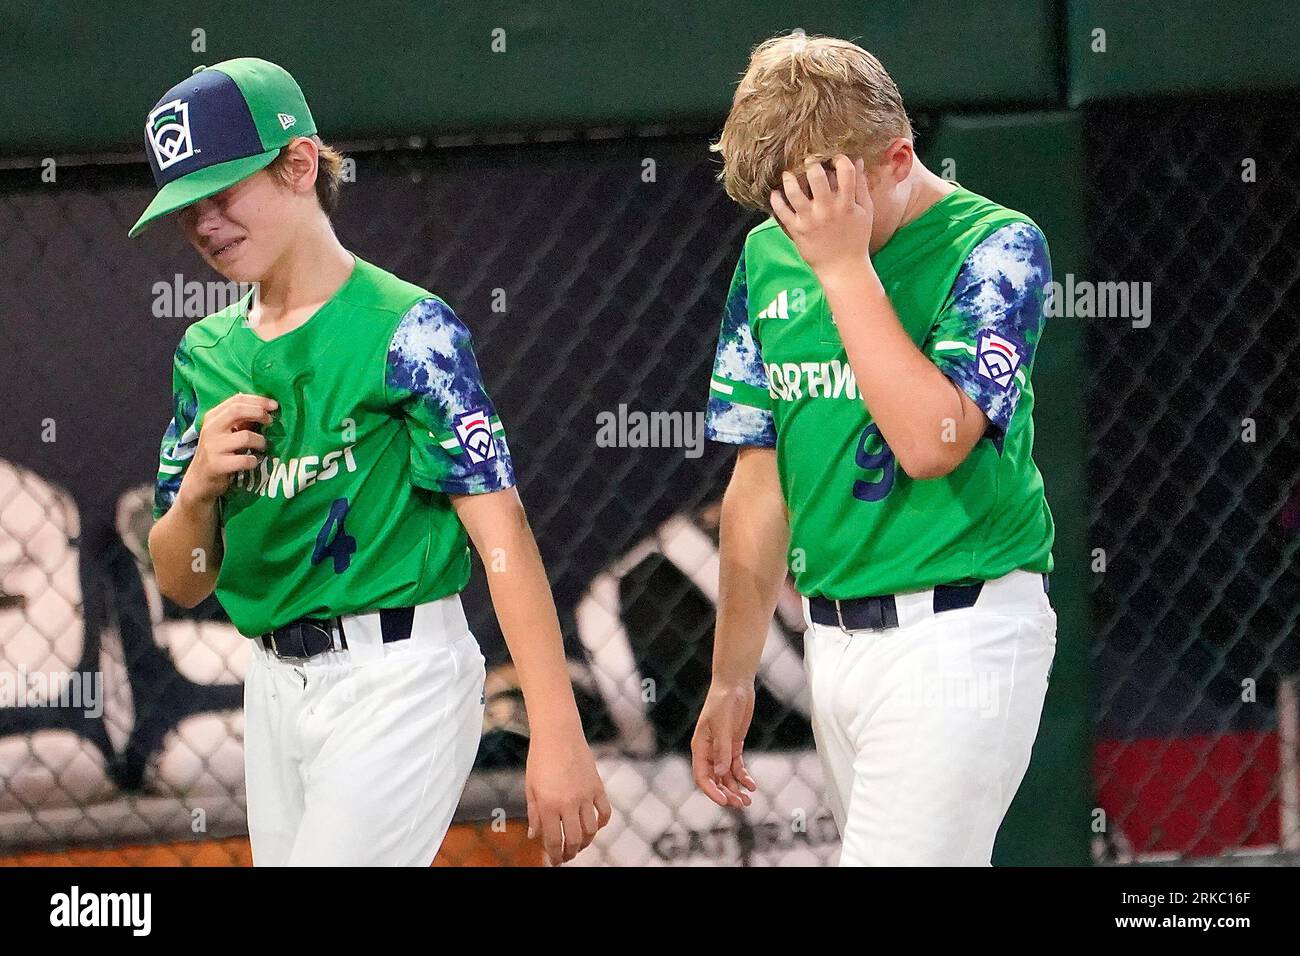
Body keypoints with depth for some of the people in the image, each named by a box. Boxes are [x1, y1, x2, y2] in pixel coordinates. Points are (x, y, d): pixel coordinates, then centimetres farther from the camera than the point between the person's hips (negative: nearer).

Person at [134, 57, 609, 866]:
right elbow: (181, 584, 15)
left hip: (397, 677, -7)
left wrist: (557, 737, -27)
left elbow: (501, 532, -18)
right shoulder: (208, 355, 11)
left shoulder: (406, 330, -10)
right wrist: (199, 486, -8)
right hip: (274, 686, 7)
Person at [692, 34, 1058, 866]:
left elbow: (929, 441, -22)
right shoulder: (770, 257, 9)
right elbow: (762, 482, 15)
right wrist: (733, 679, 17)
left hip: (958, 632, -6)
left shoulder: (995, 247, -8)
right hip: (832, 634, 6)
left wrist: (845, 265, -19)